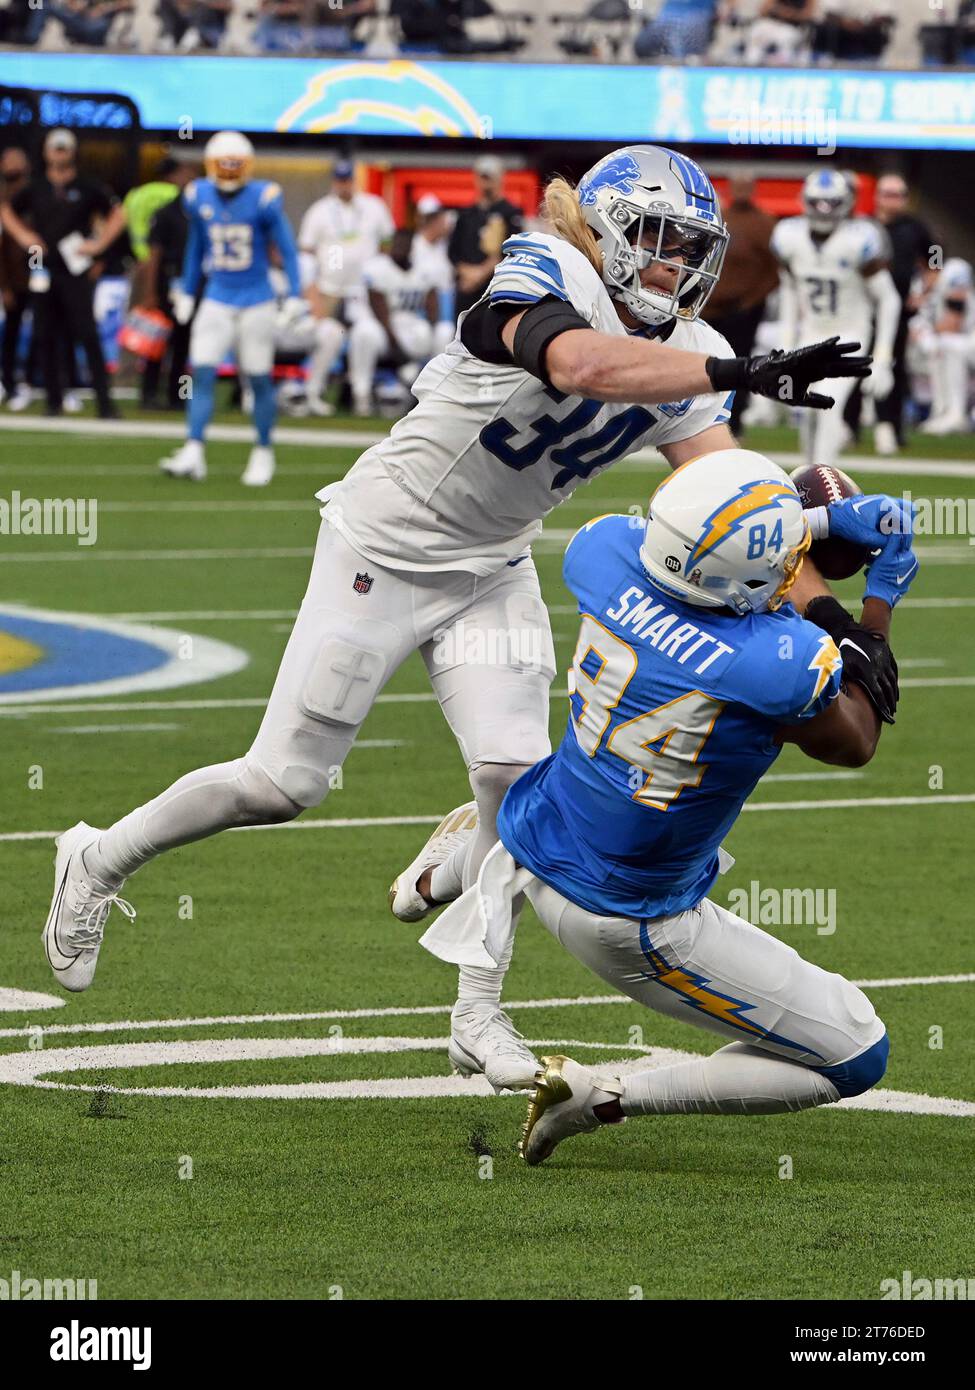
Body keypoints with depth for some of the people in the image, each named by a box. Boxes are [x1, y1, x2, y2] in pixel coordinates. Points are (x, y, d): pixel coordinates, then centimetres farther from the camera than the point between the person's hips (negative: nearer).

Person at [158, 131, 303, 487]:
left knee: (259, 378, 4)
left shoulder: (263, 200, -11)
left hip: (256, 302, -3)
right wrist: (186, 293, 20)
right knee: (202, 373, -9)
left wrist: (295, 295, -10)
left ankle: (263, 453, 19)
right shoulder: (199, 198, 1)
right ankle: (193, 454, -14)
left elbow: (287, 249, -5)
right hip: (217, 301, 3)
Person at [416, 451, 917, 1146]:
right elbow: (854, 746, -6)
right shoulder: (786, 665, -30)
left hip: (538, 844, 7)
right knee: (858, 1058, 2)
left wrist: (827, 520, 10)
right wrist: (881, 602, 4)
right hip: (630, 926, -7)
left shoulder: (606, 551, -16)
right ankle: (606, 1097, -2)